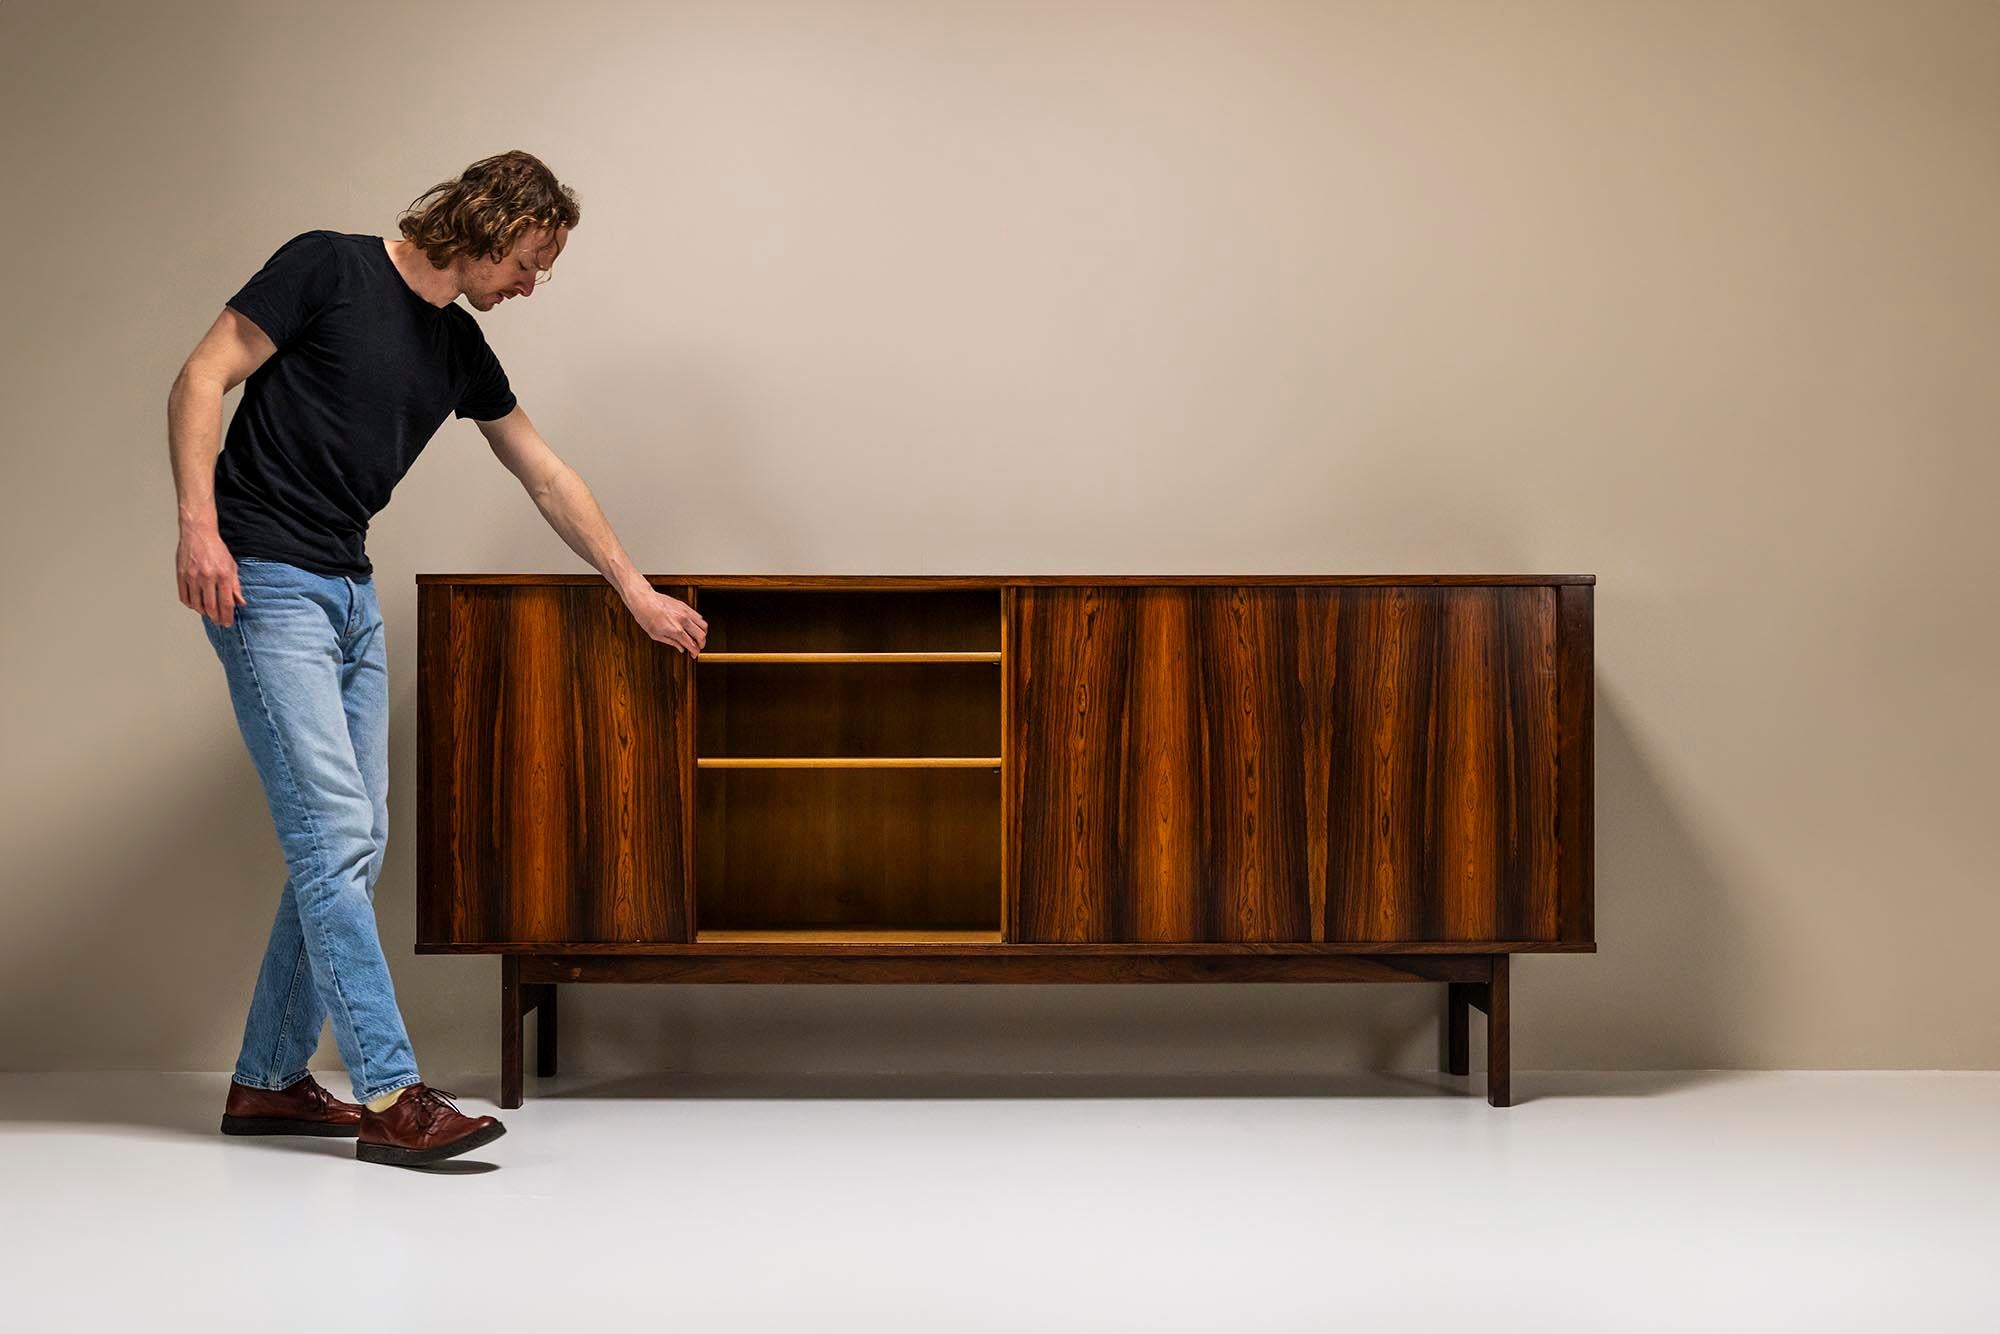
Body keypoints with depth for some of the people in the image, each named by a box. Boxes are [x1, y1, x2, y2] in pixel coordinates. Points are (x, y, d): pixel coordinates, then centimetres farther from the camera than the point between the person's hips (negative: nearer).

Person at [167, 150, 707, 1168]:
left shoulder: (460, 350, 13)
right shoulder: (328, 269, -8)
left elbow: (546, 476, 21)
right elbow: (201, 381, -10)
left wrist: (638, 593, 24)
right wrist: (198, 525, -21)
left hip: (351, 590, 8)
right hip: (265, 582, -8)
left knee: (353, 845, 5)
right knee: (331, 832, -13)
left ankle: (268, 1081, 14)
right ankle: (389, 1095, -14)